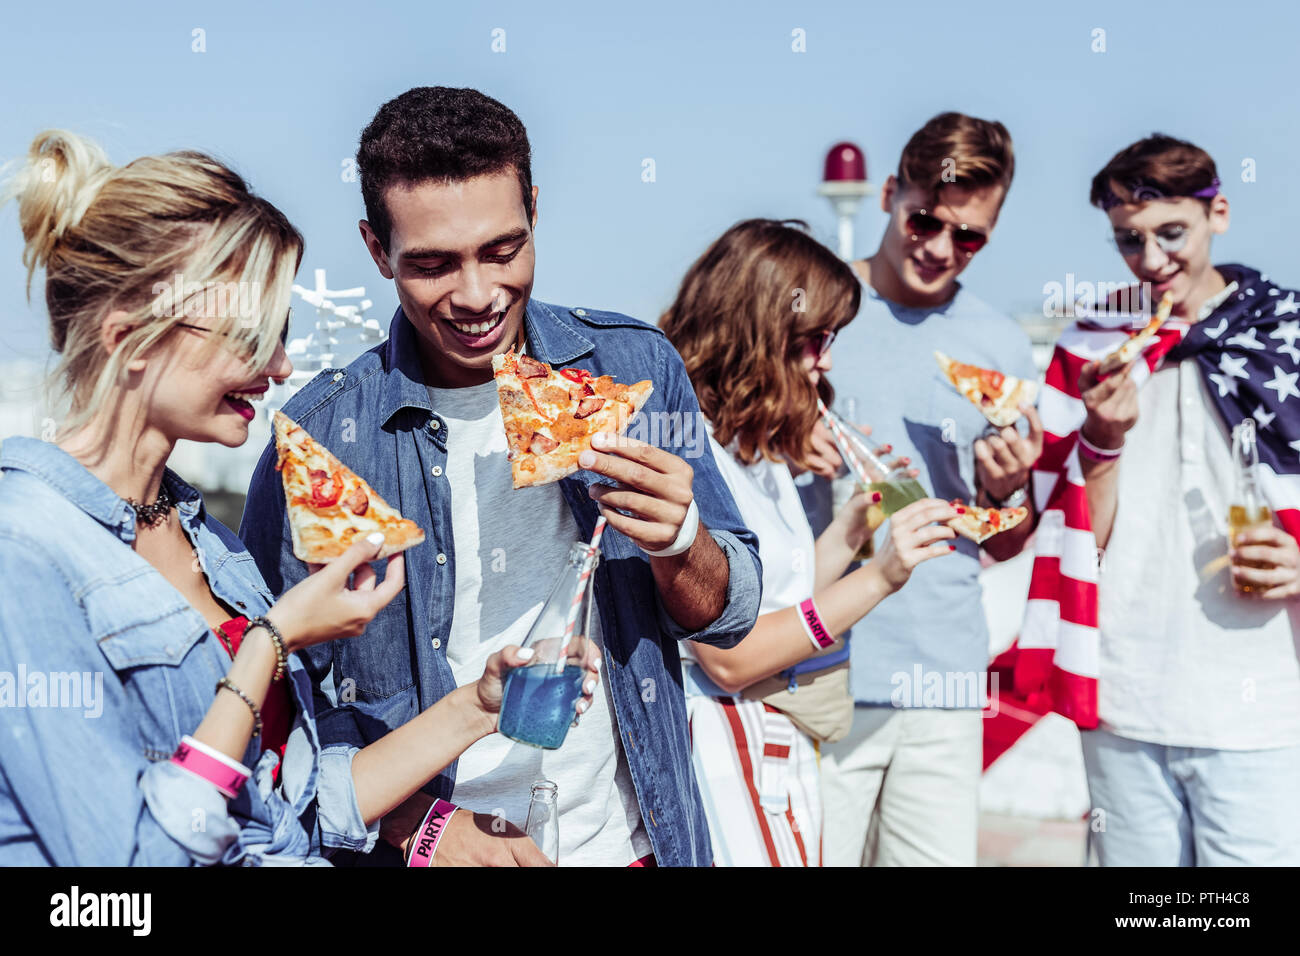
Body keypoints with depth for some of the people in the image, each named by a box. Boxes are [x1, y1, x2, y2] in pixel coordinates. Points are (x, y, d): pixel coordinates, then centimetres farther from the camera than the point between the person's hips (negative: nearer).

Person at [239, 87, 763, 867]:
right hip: (423, 852, -2)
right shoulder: (321, 435, -13)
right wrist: (418, 823, -18)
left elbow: (731, 618, -3)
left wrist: (677, 539, -22)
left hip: (623, 840, 2)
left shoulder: (634, 368, -8)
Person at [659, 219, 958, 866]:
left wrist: (854, 525, 6)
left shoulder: (761, 449, 12)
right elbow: (728, 656, -21)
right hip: (727, 756, -9)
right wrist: (878, 578, -21)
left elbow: (782, 605, 10)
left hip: (786, 753, 9)